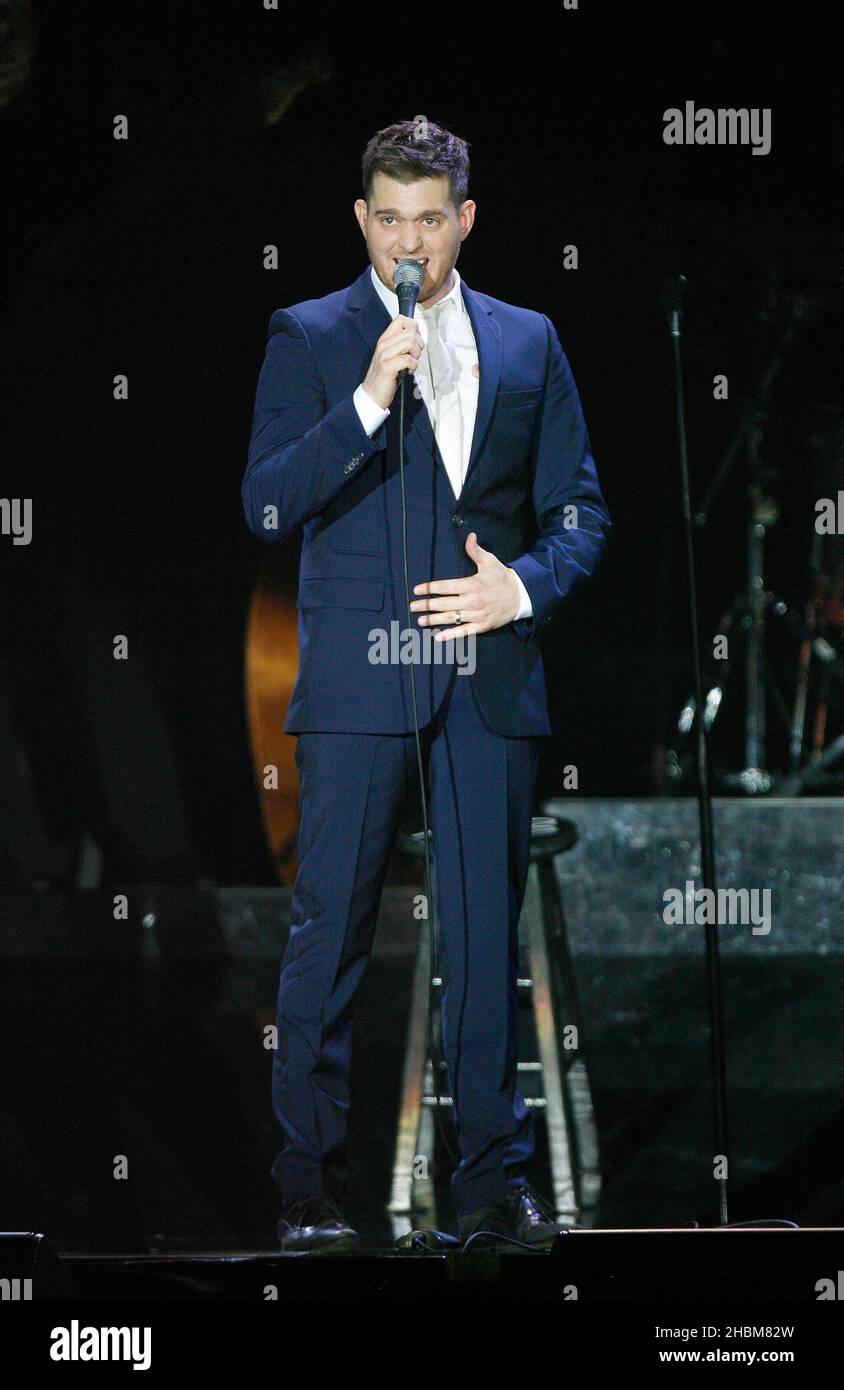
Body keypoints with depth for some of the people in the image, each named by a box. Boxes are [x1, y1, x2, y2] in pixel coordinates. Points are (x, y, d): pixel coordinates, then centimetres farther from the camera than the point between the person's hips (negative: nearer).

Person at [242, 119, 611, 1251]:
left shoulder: (527, 343, 14)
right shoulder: (309, 338, 5)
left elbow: (581, 510, 15)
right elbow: (268, 504, -6)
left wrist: (524, 586, -4)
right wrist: (368, 401, -17)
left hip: (490, 678, 3)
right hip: (356, 679, -2)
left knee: (487, 928, 3)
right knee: (330, 930, -3)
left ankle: (494, 1179, 8)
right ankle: (309, 1188, 1)